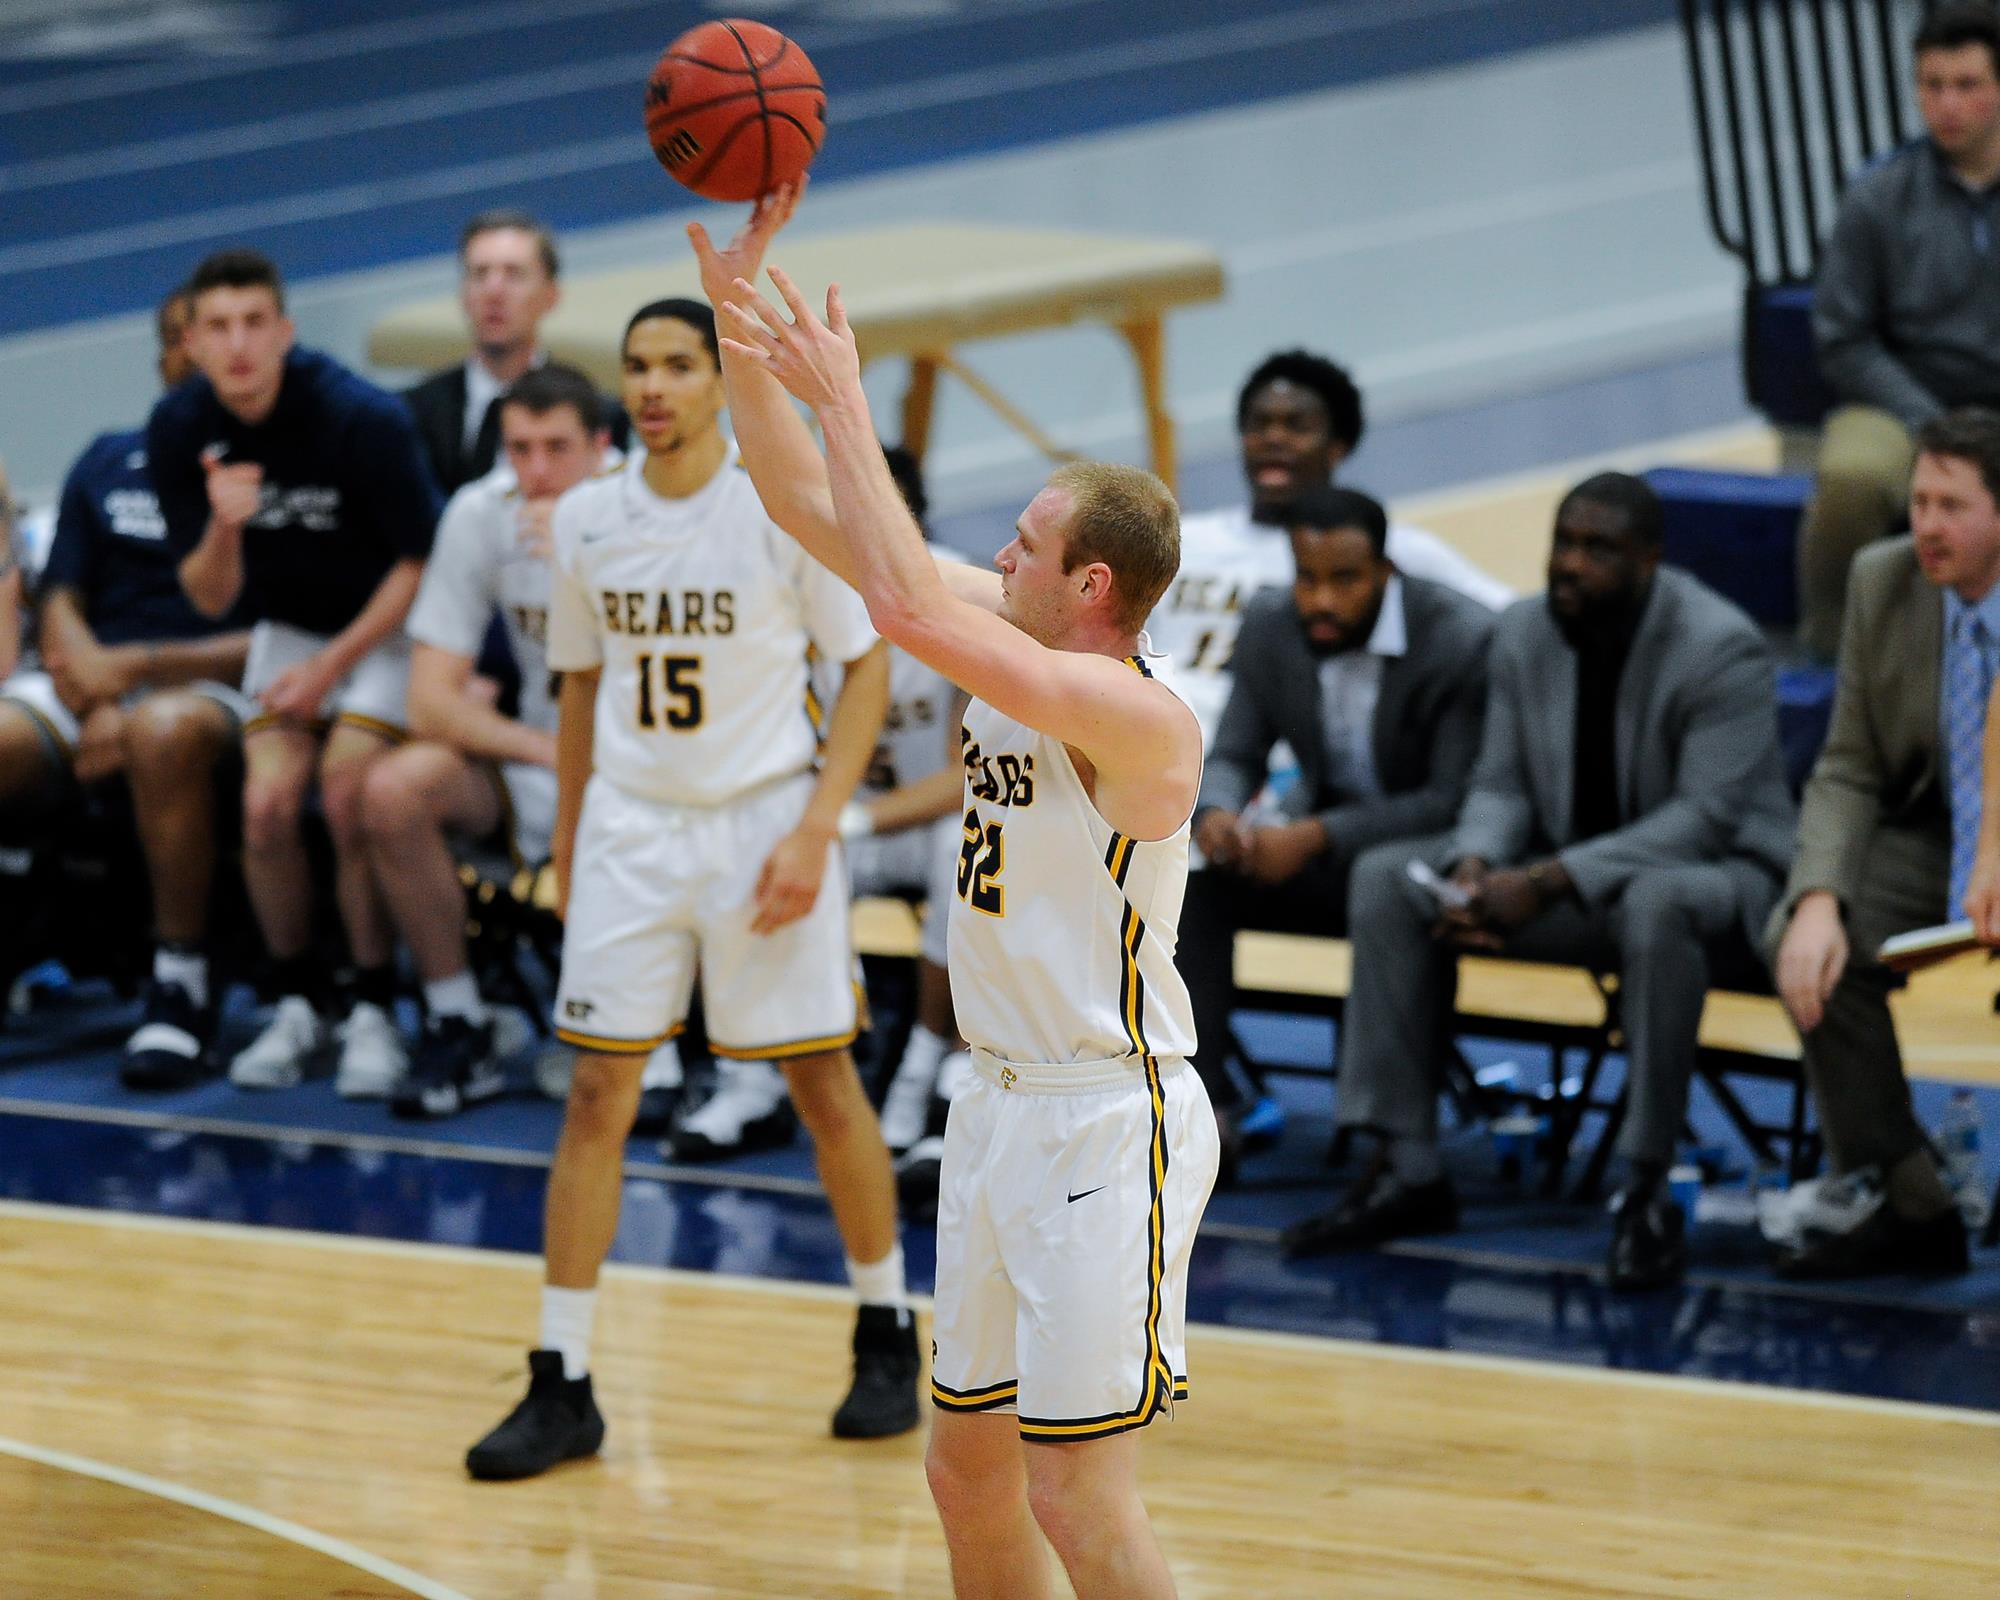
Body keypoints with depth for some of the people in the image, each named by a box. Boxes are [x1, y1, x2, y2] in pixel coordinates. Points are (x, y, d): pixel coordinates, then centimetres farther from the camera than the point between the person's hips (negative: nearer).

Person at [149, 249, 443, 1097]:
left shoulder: (362, 419, -25)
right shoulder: (180, 429, -12)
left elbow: (420, 563, -13)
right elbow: (210, 598, -8)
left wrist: (336, 663, -14)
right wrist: (223, 527, -30)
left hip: (381, 629, -4)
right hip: (286, 631, 4)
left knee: (347, 798, -22)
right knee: (266, 804, -15)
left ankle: (373, 1016, -8)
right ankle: (298, 1005, 4)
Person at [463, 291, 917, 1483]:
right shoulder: (587, 520, 2)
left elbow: (868, 668, -5)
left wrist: (814, 830, -13)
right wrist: (568, 839, 14)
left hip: (763, 822, -3)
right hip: (629, 828, 3)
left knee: (825, 1084, 4)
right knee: (597, 1093, -2)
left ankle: (888, 1334, 25)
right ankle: (563, 1386, 0)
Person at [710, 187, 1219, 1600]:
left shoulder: (1139, 715, -20)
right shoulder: (1011, 644, 5)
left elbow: (909, 607, -33)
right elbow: (810, 509, 8)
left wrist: (844, 402, -25)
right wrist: (737, 298, 0)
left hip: (1110, 1125, -9)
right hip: (1008, 1110, 9)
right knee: (968, 1469, 15)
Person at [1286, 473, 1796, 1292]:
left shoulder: (1721, 649, -20)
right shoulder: (1524, 633, 0)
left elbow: (1704, 817, -25)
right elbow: (1500, 786, 5)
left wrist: (1548, 883, -32)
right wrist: (1475, 868, -20)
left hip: (1715, 868, -7)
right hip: (1563, 869, 7)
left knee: (1659, 906, -42)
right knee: (1385, 878, -9)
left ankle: (1646, 1190, -33)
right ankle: (1406, 1170, -11)